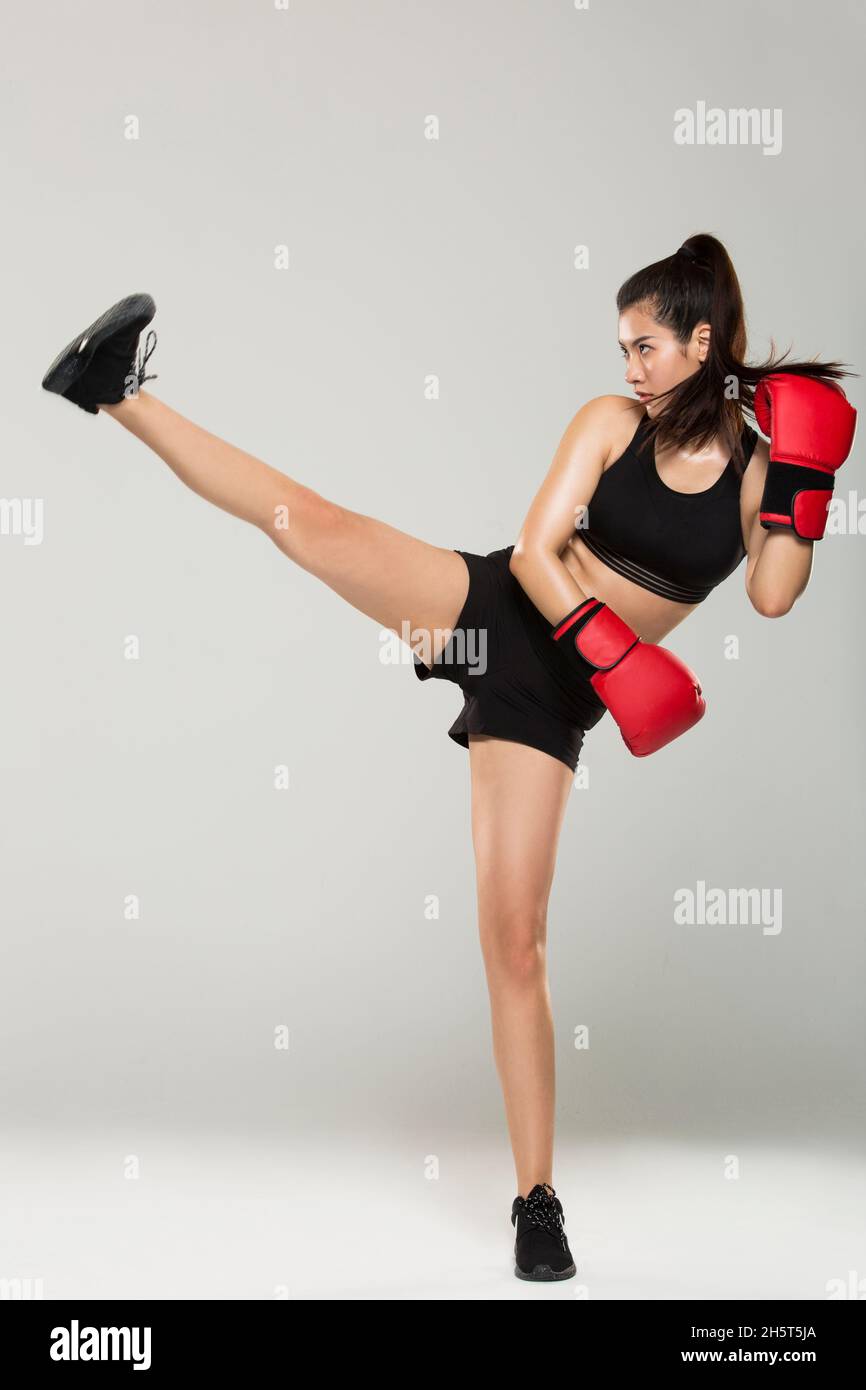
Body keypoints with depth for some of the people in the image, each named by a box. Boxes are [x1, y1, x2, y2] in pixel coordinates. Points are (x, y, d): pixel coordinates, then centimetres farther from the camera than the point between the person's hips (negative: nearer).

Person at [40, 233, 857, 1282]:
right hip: (489, 606, 1)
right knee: (306, 516, -21)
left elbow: (774, 596, -17)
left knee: (514, 936, -4)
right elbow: (537, 549, -9)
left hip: (545, 697, -1)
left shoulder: (759, 470, 1)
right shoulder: (611, 421, 0)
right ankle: (122, 397, -7)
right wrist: (614, 656, -19)